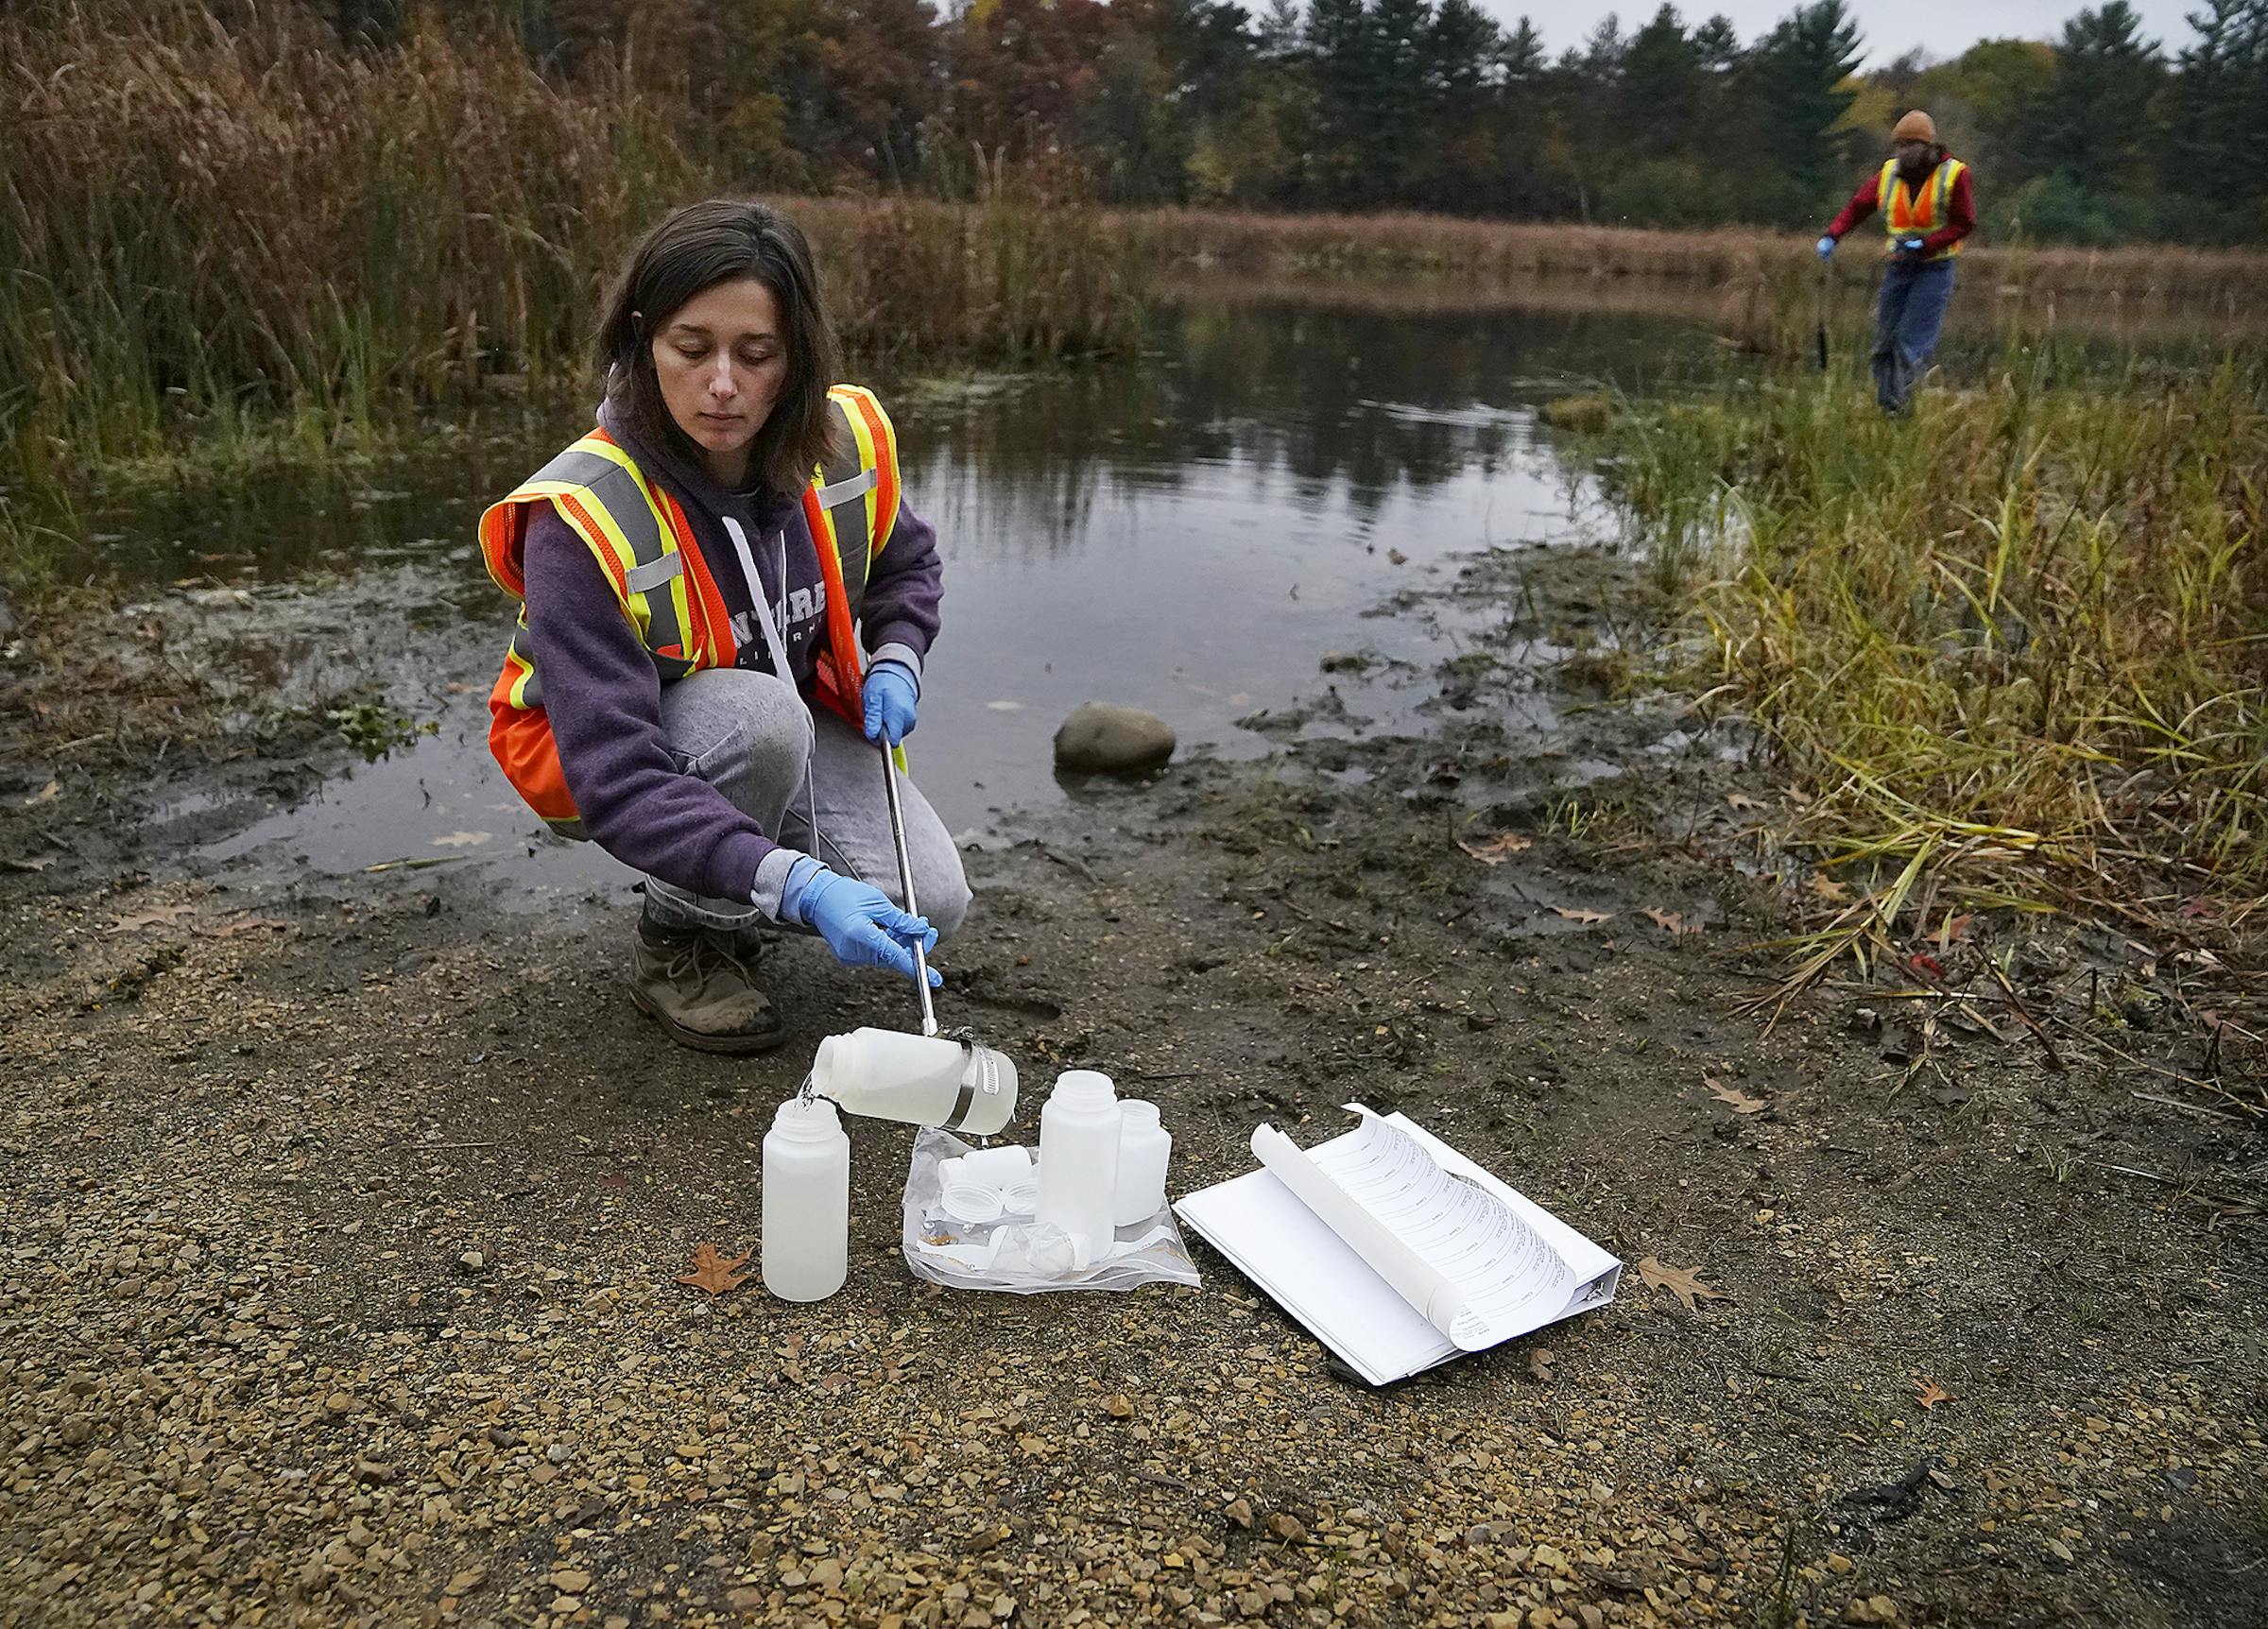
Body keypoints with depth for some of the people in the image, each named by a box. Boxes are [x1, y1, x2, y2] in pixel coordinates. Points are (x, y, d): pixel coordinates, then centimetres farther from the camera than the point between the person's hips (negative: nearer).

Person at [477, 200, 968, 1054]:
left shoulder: (848, 436, -16)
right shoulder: (582, 520, -32)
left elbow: (904, 561, 9)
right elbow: (617, 779, -38)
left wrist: (897, 659, -11)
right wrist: (798, 884, -50)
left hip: (797, 715, 5)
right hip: (604, 750, -4)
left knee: (926, 904, -17)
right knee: (761, 714, -38)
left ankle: (731, 905, 14)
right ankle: (681, 942, -10)